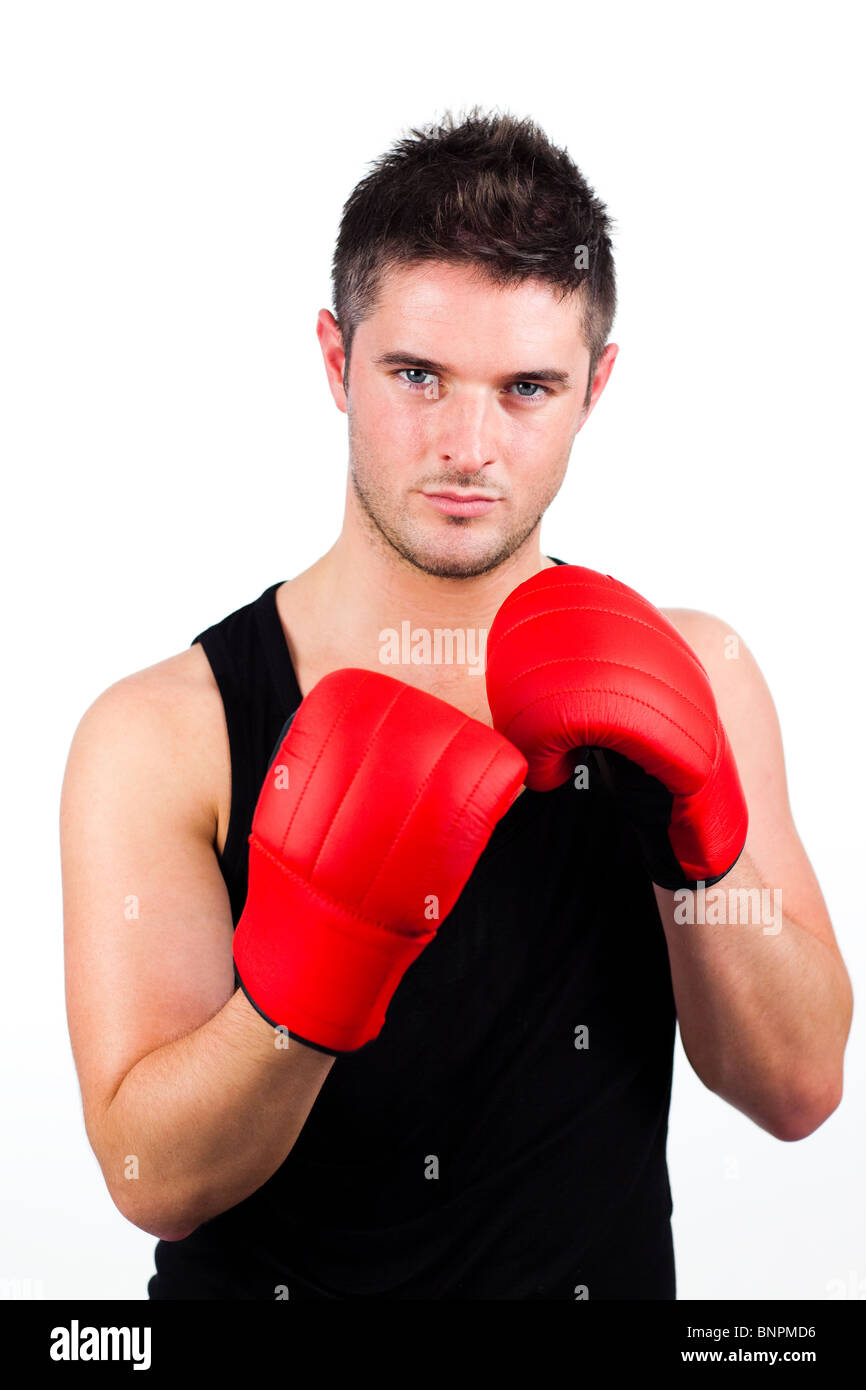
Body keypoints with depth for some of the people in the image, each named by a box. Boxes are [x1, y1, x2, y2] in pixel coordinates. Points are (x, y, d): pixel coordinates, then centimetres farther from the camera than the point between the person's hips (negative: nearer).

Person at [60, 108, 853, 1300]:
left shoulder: (685, 677, -5)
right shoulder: (161, 737, -13)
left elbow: (797, 1091, -10)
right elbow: (156, 1183, -18)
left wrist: (703, 817, -25)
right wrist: (312, 968, -34)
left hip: (607, 1271, 2)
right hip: (265, 1282, -1)